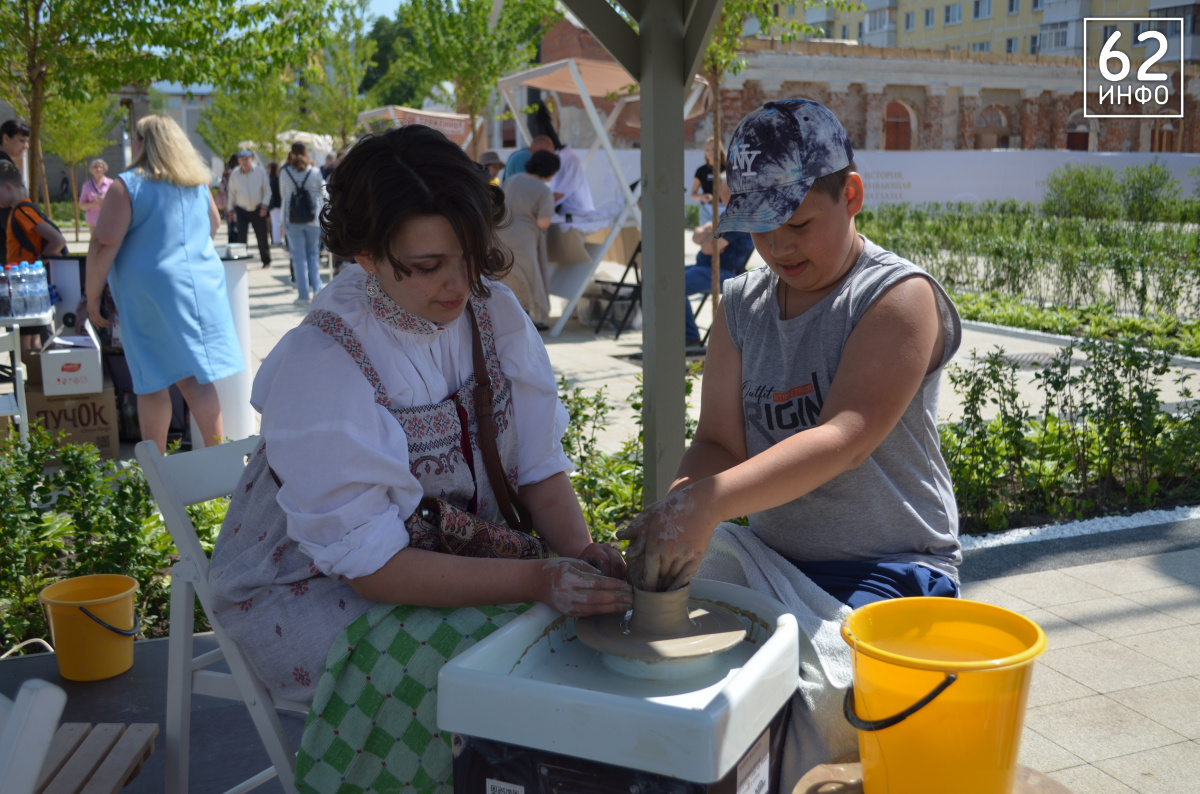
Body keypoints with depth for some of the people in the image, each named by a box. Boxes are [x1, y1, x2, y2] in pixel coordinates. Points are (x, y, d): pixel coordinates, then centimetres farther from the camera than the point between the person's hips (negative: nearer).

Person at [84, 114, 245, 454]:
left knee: (152, 382, 3)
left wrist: (92, 297, -5)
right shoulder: (198, 184, 11)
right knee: (196, 376, 6)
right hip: (201, 286, 5)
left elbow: (104, 245, -13)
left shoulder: (128, 185, -8)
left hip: (150, 289, -5)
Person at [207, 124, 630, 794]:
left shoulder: (493, 312, -8)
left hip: (454, 553, 5)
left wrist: (582, 550, -23)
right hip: (316, 583, -5)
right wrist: (537, 580, -34)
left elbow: (540, 467, -3)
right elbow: (370, 563, -26)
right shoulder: (316, 367, -25)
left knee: (596, 605, -17)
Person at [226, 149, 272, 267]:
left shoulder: (260, 172, -3)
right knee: (241, 237, -12)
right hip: (242, 211, 0)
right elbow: (232, 193, 9)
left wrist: (264, 206, -8)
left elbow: (267, 190, 2)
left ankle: (266, 261, 21)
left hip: (258, 210, 0)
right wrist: (231, 210, 10)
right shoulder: (234, 174, 0)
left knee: (262, 237, 5)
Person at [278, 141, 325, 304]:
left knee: (299, 257, 4)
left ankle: (304, 295, 4)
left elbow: (283, 195, 12)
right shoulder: (315, 172, -3)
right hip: (313, 219, 0)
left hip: (293, 219, 0)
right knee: (313, 253, 14)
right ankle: (316, 288, 6)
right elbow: (323, 194, 5)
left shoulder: (284, 173, 0)